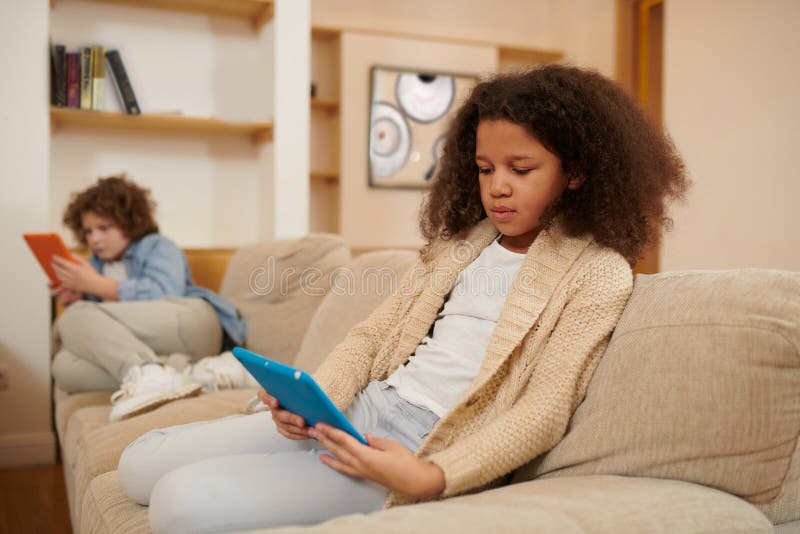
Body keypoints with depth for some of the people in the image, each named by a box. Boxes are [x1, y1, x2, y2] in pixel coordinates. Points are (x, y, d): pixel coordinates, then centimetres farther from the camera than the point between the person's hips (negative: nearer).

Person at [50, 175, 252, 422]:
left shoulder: (158, 247, 11)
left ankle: (144, 374, -47)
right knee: (65, 366, -23)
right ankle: (172, 367, -37)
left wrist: (95, 285, -8)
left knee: (76, 318, -23)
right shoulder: (96, 264, 29)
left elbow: (161, 296, -10)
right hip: (137, 352, 6)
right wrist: (76, 301, 4)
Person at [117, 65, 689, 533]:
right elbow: (373, 333, 13)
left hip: (428, 451, -7)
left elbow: (544, 411, -12)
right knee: (143, 460, 3)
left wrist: (429, 478, -25)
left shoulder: (597, 273, -4)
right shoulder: (462, 239, 15)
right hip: (359, 411, 8)